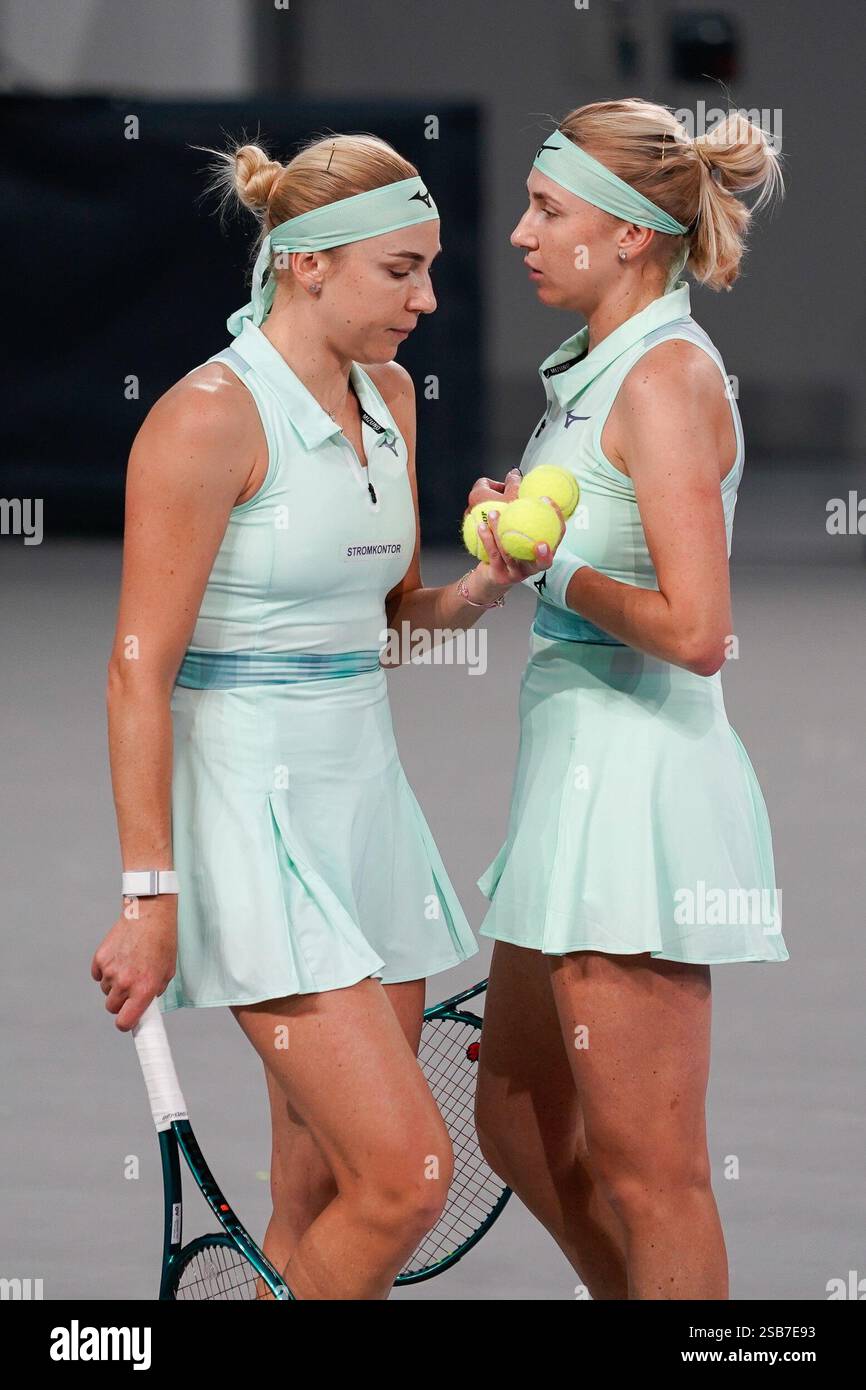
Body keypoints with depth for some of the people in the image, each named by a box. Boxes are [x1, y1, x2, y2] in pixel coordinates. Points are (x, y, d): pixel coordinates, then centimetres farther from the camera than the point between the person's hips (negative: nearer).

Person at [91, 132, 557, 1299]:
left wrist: (498, 575, 1)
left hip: (364, 799, 8)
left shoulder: (389, 398, 11)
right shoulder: (210, 416, -13)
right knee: (406, 1174, -16)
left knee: (324, 1200, 7)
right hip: (252, 812, -8)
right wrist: (150, 897, -17)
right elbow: (140, 669, -15)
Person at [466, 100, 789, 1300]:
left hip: (636, 785, -11)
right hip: (577, 773, 11)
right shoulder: (600, 372, 15)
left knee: (646, 1176, -4)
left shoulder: (668, 377, -15)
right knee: (521, 1128, 18)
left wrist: (554, 567, -11)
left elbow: (693, 630, -21)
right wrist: (515, 527, 10)